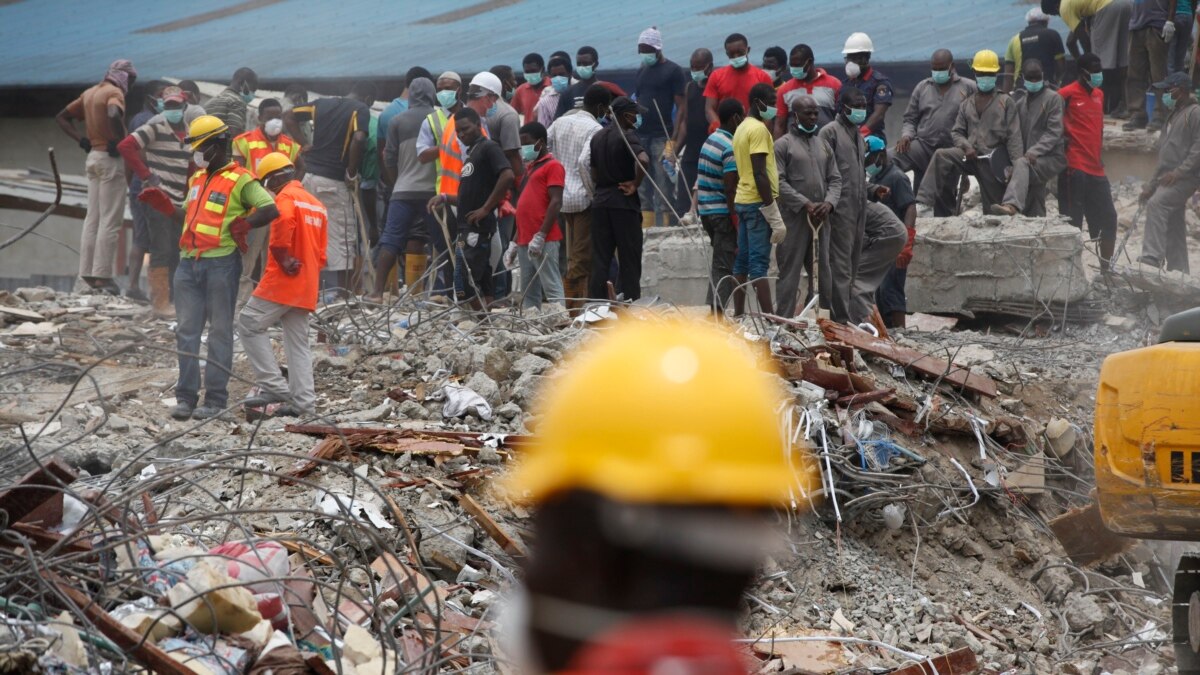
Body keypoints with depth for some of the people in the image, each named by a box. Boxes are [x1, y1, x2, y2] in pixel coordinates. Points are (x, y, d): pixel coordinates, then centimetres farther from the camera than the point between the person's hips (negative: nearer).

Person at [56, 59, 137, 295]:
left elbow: (62, 118, 19)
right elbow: (114, 115, -34)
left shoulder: (89, 93, 15)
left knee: (93, 217, 11)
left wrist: (82, 140, 9)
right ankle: (102, 275, -8)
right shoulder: (114, 93, -11)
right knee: (110, 220, -6)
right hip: (111, 159, -9)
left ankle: (88, 272, 11)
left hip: (93, 157, 9)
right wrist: (121, 140, -19)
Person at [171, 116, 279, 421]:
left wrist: (243, 225, -12)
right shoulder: (197, 178, 18)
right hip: (189, 263, 7)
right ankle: (186, 395, 8)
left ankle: (215, 398, 2)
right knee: (187, 330, 4)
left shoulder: (240, 180, -6)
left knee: (219, 331, 0)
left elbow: (272, 209, -15)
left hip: (220, 264, -7)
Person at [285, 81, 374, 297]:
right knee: (343, 239, 2)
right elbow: (358, 138, -22)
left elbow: (288, 117, 16)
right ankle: (344, 294, 2)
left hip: (310, 176, 6)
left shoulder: (322, 104, 13)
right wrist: (352, 173, -12)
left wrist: (303, 145, 14)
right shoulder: (361, 109, -5)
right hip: (334, 182, -6)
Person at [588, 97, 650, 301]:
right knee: (629, 260, 1)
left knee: (600, 261, 7)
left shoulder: (597, 137, 12)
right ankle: (630, 305, 0)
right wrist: (636, 184, -15)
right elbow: (643, 160, -28)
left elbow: (593, 173, 14)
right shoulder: (627, 136, -11)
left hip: (600, 200, 6)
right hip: (624, 202, -6)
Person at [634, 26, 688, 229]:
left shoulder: (673, 71, -2)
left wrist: (673, 140, -16)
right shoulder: (641, 71, 18)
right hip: (640, 137, 6)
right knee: (642, 192, 4)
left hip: (662, 138, -6)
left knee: (663, 193, -7)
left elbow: (682, 107, -7)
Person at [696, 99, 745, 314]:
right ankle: (718, 313, -8)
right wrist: (737, 223, -17)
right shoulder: (730, 149, -16)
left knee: (719, 263, 17)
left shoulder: (710, 141, 12)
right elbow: (730, 191, -19)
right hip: (722, 212, -9)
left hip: (705, 209, 9)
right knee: (724, 265, -5)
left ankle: (714, 308, 19)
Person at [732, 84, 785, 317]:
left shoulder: (742, 128, 17)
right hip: (758, 202, -9)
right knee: (759, 263, -12)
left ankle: (738, 315, 11)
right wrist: (775, 216, -19)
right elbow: (760, 173, -19)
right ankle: (768, 316, -15)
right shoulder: (759, 129, -12)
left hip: (742, 200, 9)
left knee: (742, 261, 9)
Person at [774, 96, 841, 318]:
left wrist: (829, 203, -4)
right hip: (793, 217, -6)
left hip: (820, 218, 6)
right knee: (790, 274, -6)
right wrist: (806, 204, -16)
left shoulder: (824, 145, 18)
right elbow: (779, 182, -10)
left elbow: (835, 179, 16)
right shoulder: (783, 145, -1)